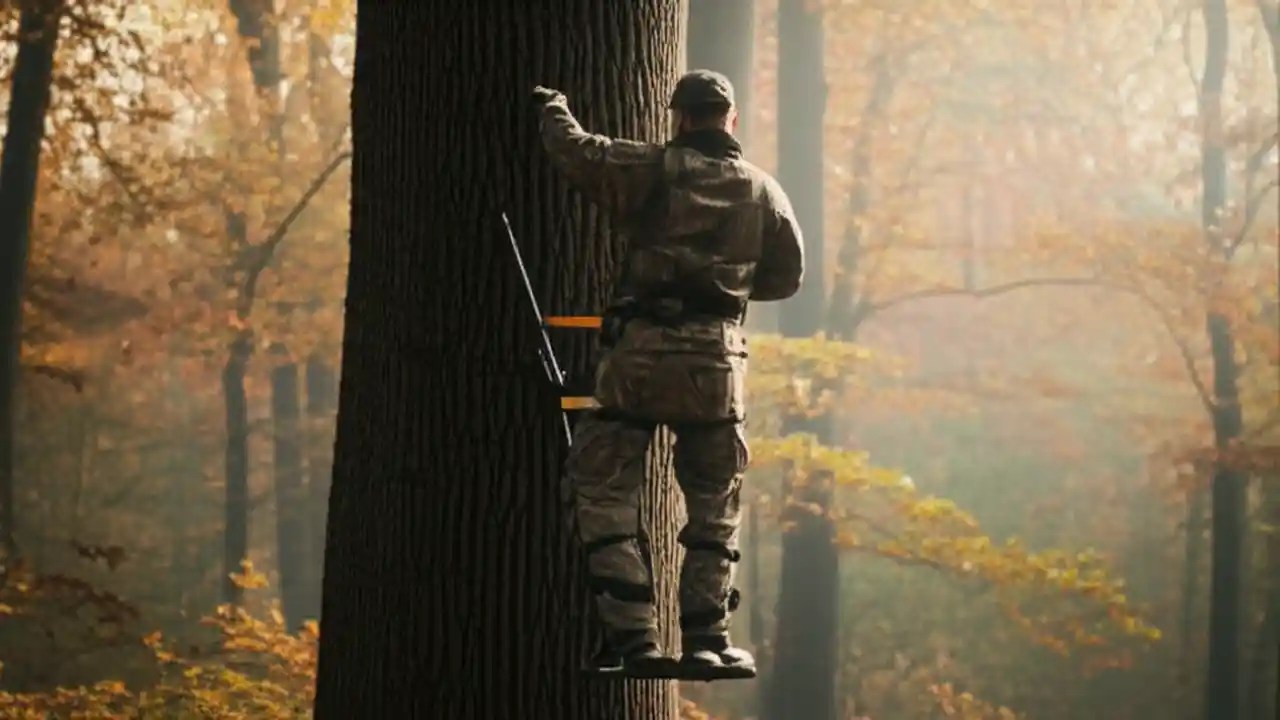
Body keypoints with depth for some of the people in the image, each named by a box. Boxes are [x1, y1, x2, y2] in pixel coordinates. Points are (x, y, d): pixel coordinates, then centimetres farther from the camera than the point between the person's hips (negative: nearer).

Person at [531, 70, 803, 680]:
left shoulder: (652, 171, 1)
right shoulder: (763, 192, 10)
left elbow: (572, 149, 3)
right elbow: (787, 275, 16)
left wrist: (553, 107, 23)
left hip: (640, 354, -2)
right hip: (717, 362, 2)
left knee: (605, 493, 7)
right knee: (714, 508, 14)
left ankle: (633, 636, -2)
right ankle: (705, 639, 8)